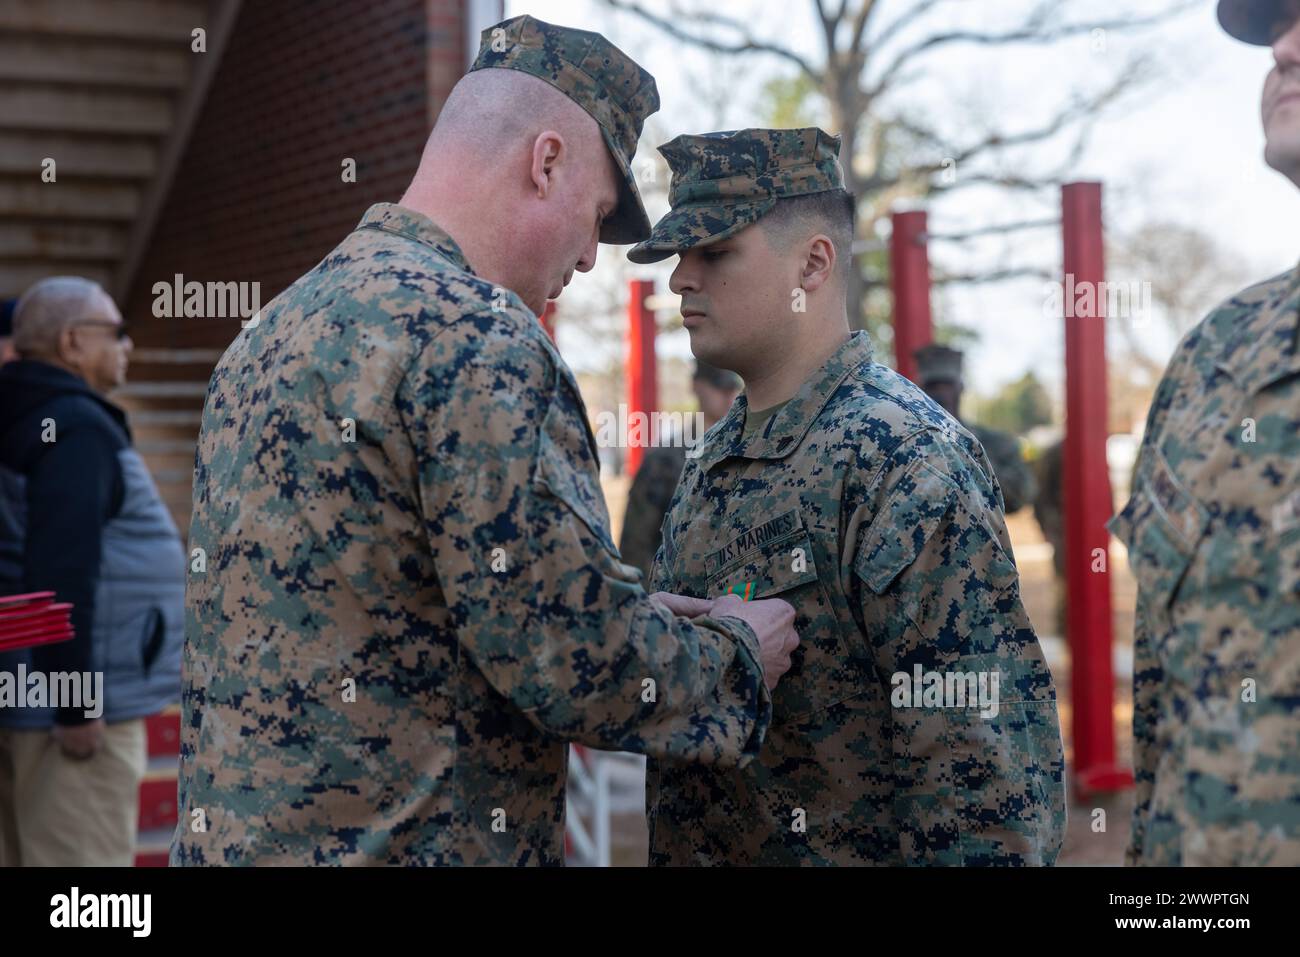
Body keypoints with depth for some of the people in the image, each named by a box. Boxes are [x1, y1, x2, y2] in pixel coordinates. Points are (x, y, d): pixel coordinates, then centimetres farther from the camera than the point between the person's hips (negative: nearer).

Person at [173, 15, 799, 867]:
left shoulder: (273, 329, 10)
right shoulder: (477, 338, -18)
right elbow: (579, 668, -20)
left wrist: (640, 625, 14)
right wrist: (738, 656, -1)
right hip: (404, 842, -9)